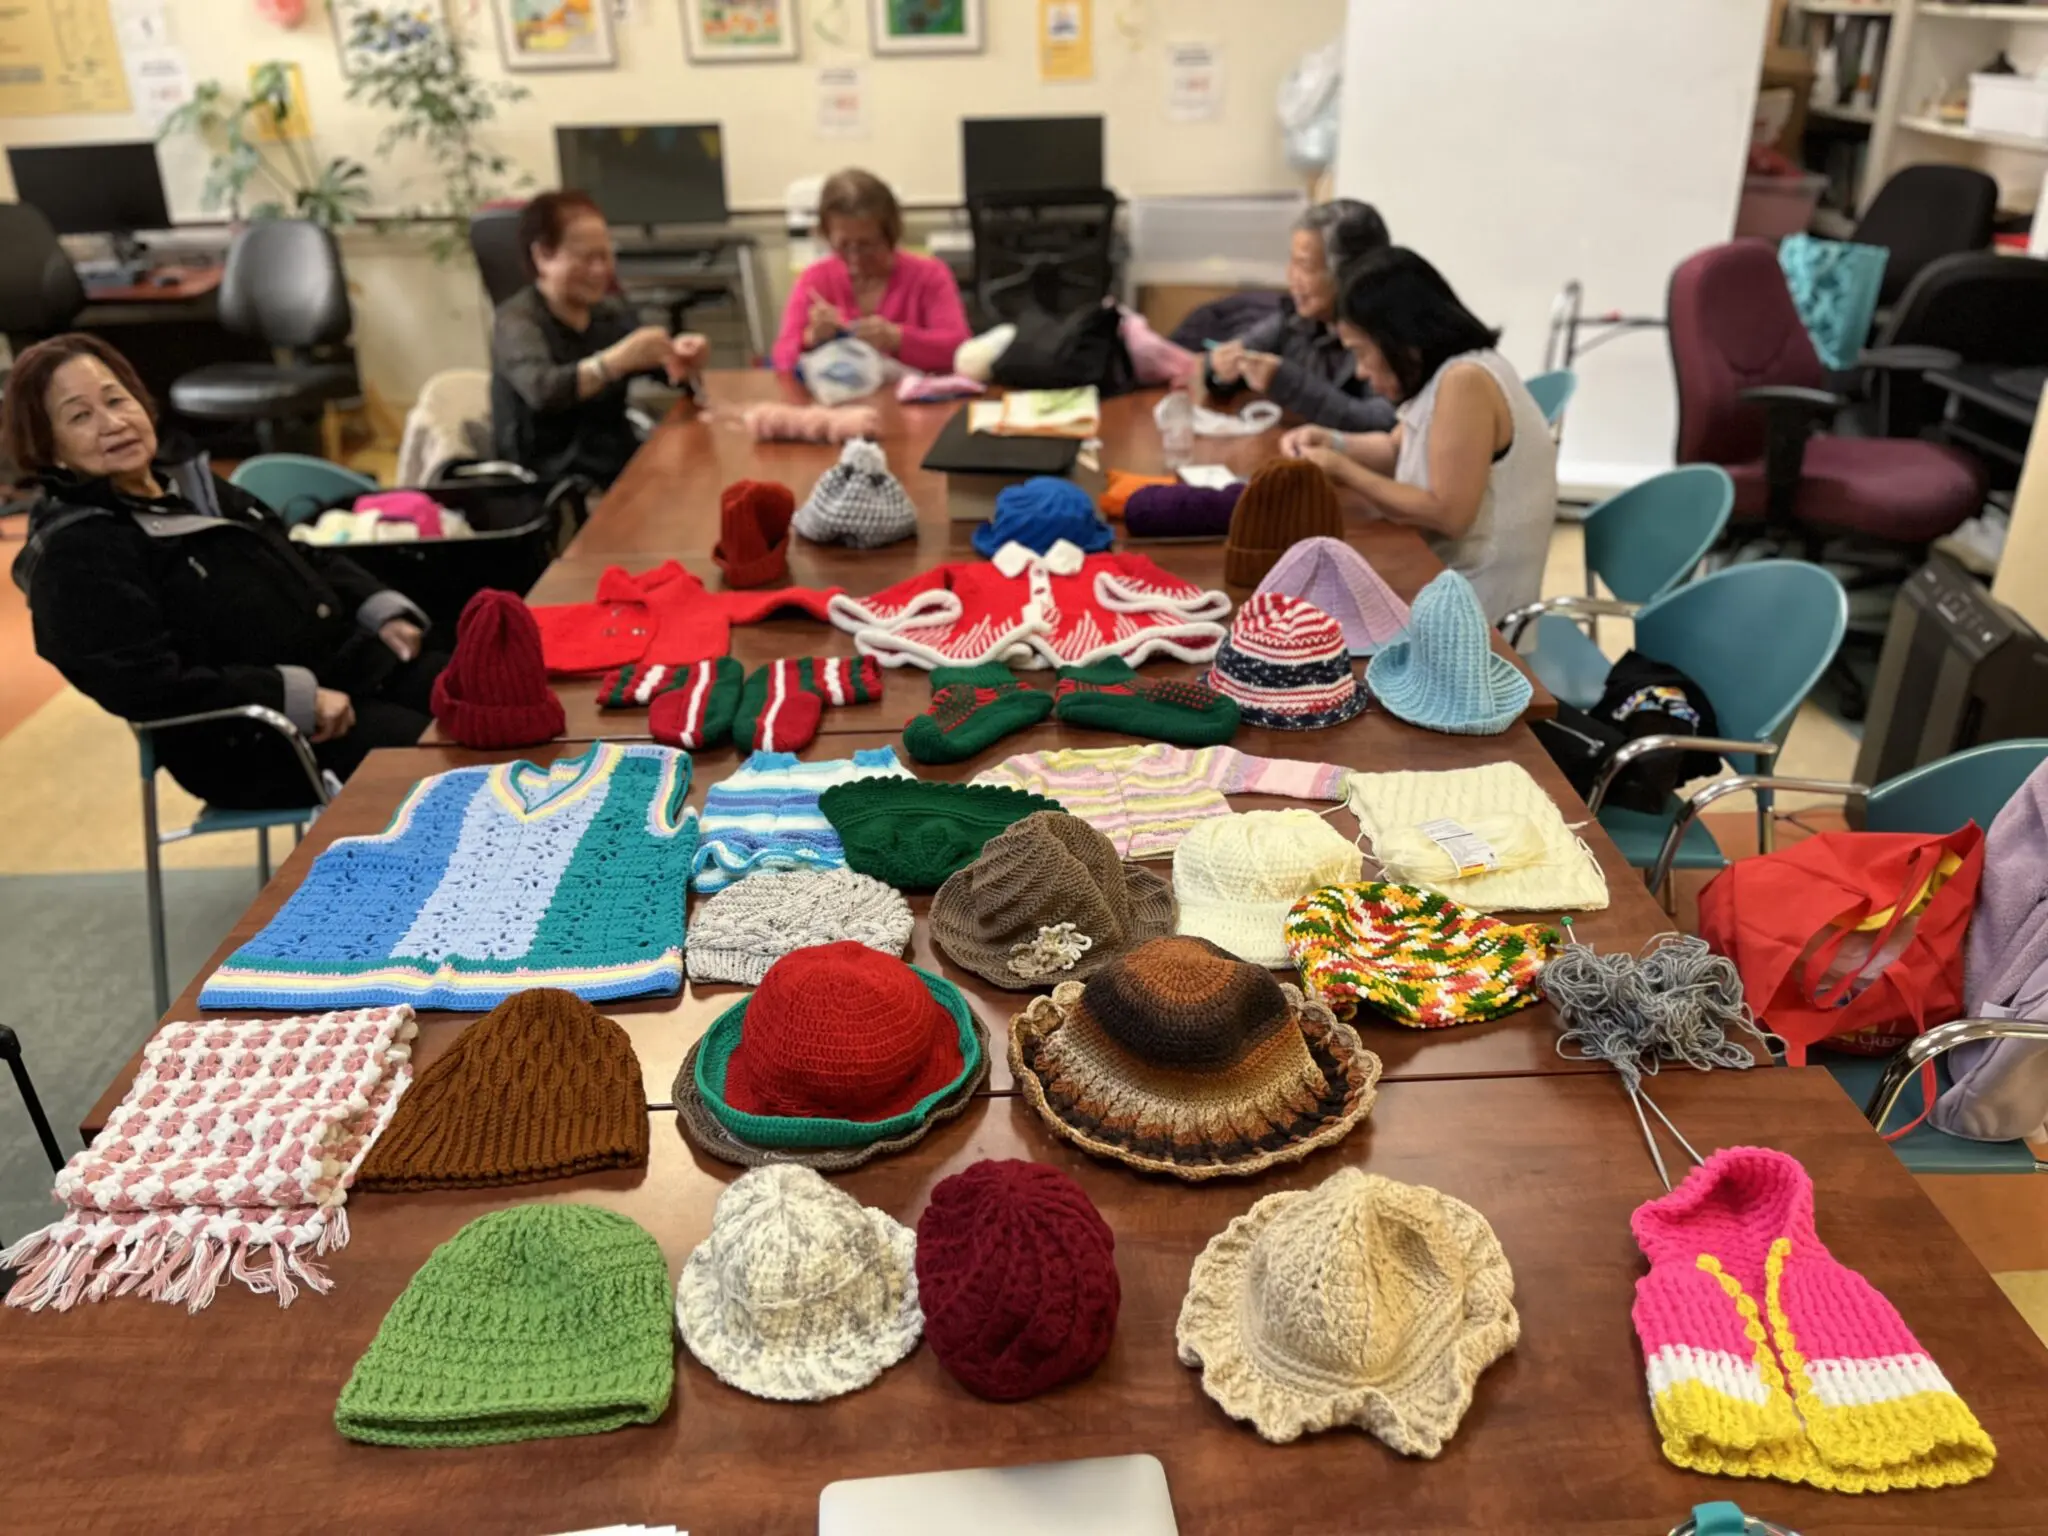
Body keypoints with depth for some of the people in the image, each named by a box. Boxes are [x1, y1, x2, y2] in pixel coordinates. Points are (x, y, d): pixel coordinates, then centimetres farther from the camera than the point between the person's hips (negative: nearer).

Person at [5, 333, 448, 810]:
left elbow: (308, 559, 24)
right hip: (257, 739, -8)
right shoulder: (74, 559, -9)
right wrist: (299, 696, -23)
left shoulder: (192, 483, 16)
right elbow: (148, 687, -19)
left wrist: (384, 612, 5)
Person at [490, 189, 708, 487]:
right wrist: (616, 359, -44)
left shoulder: (611, 309, 10)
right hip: (550, 481, -7)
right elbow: (543, 391, -29)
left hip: (618, 463, 7)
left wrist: (679, 356, -14)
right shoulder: (517, 320, -10)